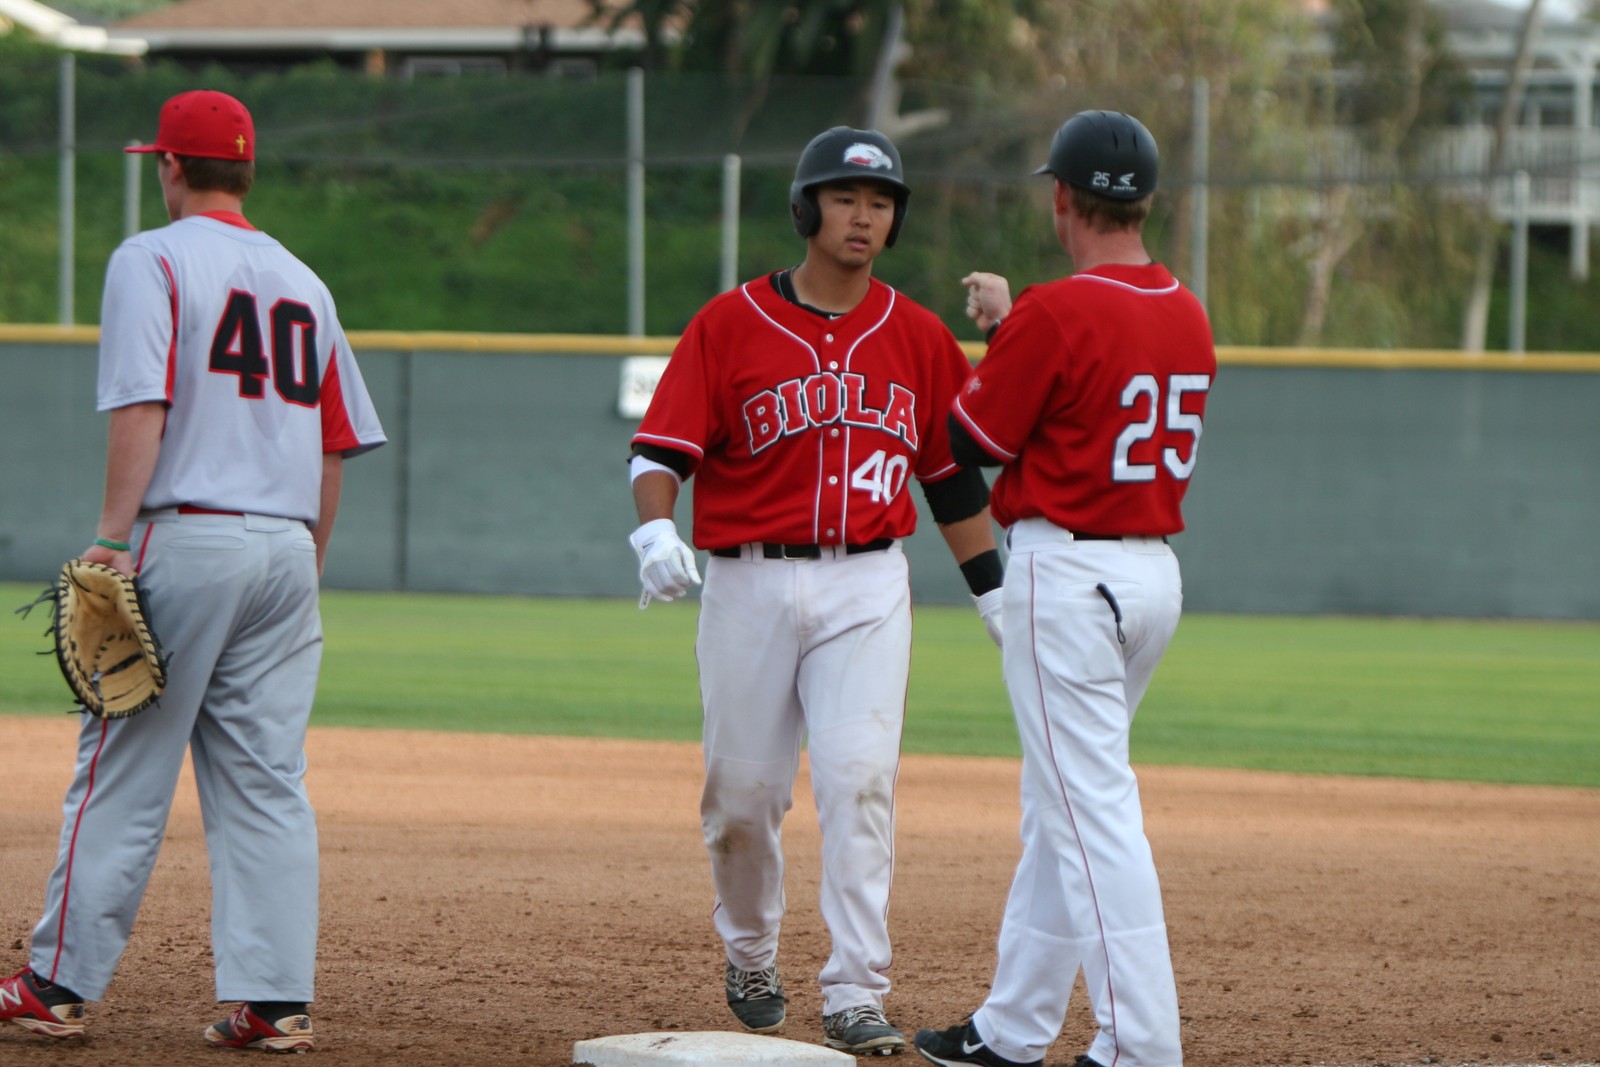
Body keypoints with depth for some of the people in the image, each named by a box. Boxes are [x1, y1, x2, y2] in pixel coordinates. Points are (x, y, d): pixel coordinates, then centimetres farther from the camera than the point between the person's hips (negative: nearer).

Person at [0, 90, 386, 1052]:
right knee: (268, 783, 4)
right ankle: (276, 1001, -2)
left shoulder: (152, 261, -3)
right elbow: (334, 444, 15)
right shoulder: (302, 282, 16)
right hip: (286, 548, 5)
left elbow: (143, 408, -15)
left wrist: (113, 538, -17)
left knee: (124, 768, -1)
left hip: (186, 536, -5)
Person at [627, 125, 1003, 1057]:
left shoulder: (919, 338, 8)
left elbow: (954, 476, 15)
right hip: (749, 584, -1)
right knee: (743, 789, 5)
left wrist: (993, 594, 15)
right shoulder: (730, 325, 0)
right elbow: (662, 447, -5)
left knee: (861, 778, -13)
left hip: (868, 586, 1)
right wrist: (656, 531, -24)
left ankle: (856, 997, -13)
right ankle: (751, 956, 31)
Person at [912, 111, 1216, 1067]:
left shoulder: (1054, 315, -17)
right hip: (1158, 572, 8)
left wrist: (998, 326, 8)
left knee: (1093, 810, -8)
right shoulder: (1188, 315, 7)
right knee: (1061, 804, 17)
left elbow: (971, 440, -7)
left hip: (1067, 574, -8)